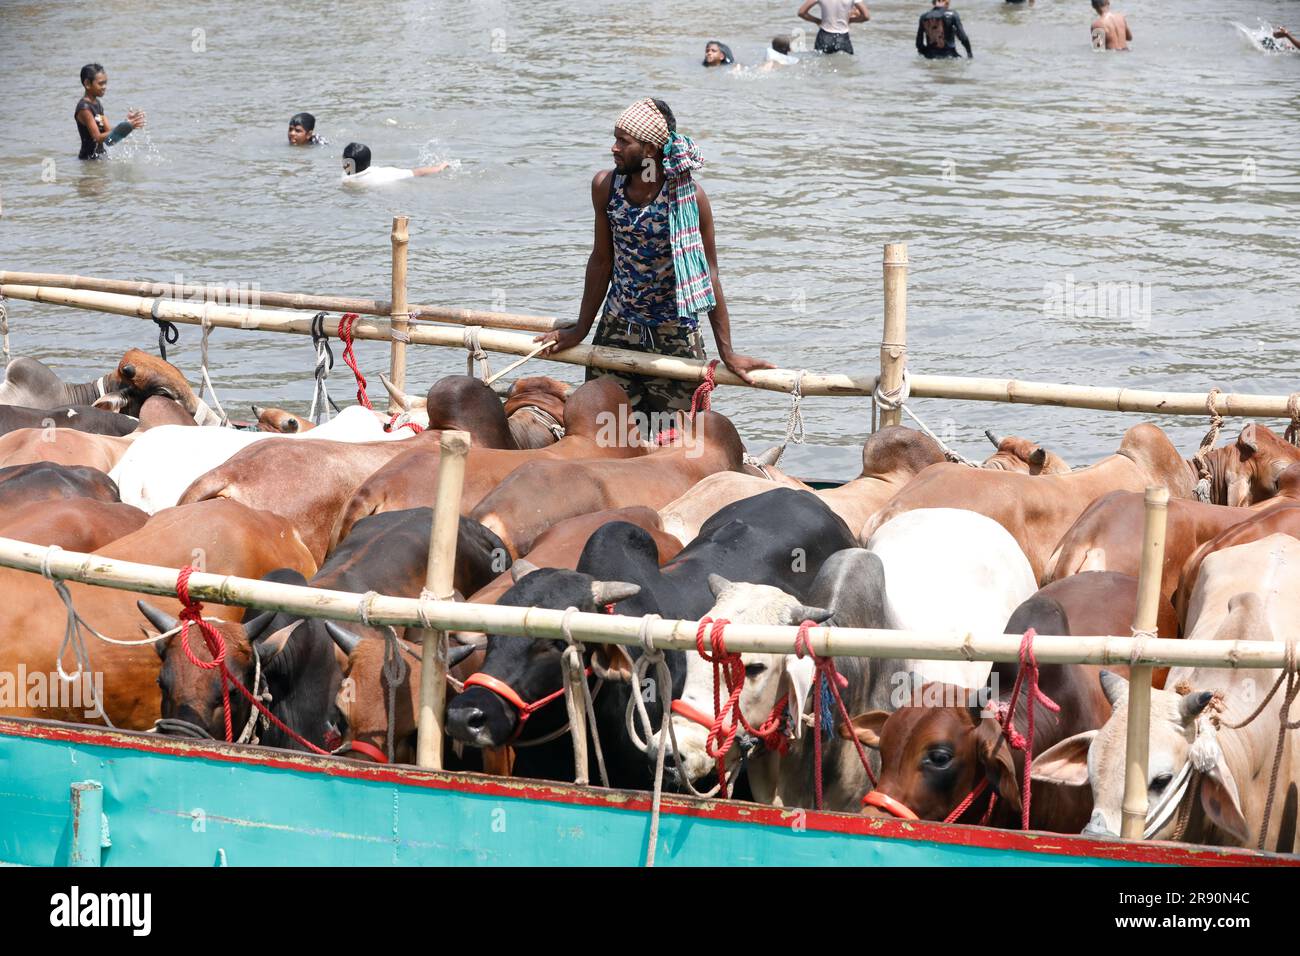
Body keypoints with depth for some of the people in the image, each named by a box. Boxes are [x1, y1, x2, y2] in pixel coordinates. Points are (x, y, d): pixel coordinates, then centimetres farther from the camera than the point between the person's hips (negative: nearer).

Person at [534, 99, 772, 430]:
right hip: (617, 329, 4)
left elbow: (708, 275, -10)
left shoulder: (688, 197, -16)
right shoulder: (605, 186, -5)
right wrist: (580, 330, 13)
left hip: (676, 337, -4)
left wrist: (727, 352, -9)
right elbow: (602, 261, 7)